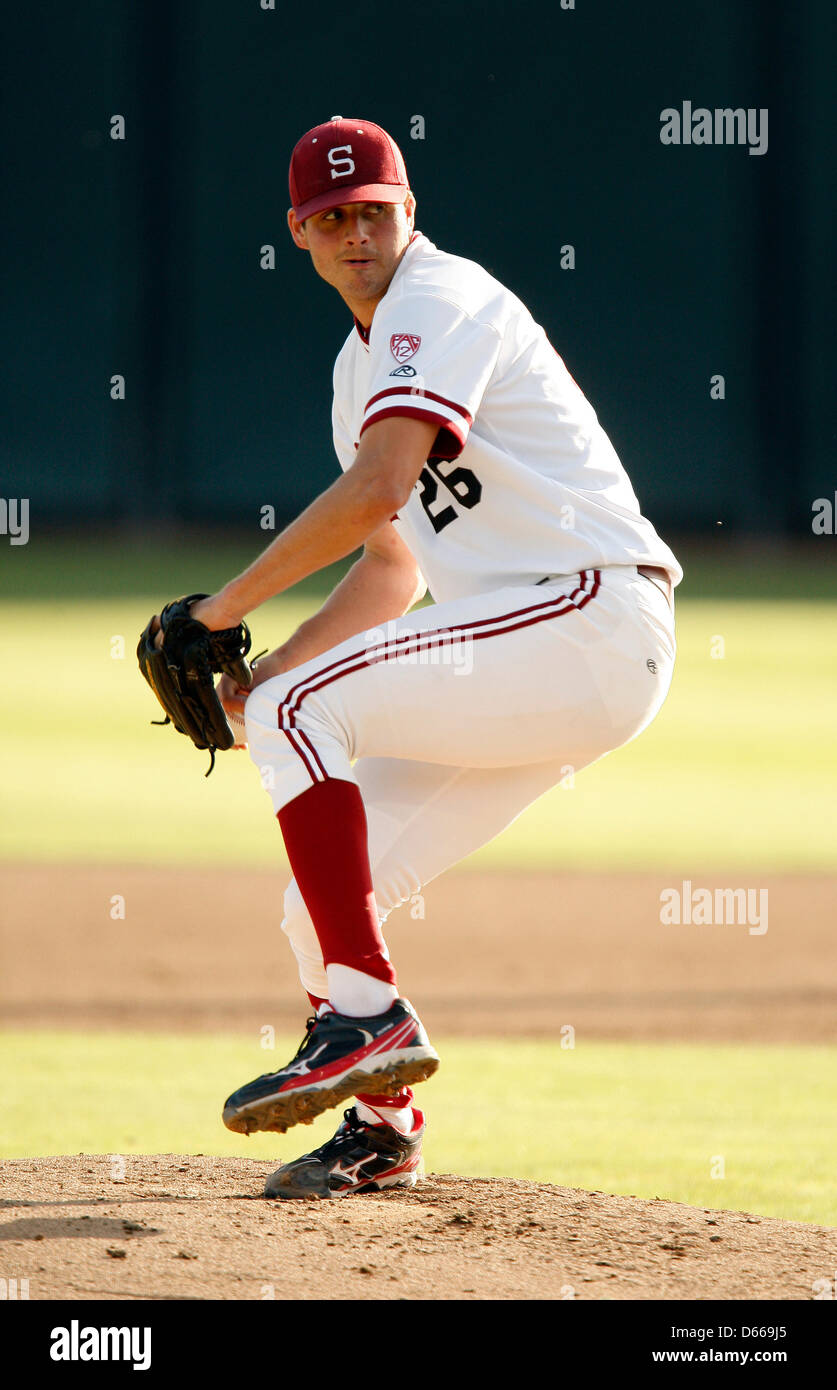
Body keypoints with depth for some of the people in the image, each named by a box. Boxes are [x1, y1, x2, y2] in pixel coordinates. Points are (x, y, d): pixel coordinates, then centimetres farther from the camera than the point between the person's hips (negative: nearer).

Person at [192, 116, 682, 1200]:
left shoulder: (438, 306, -10)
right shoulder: (366, 358, 21)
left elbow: (377, 491, -25)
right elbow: (395, 568, 25)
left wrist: (227, 605, -18)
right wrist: (259, 673, 12)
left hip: (593, 616, -9)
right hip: (563, 662, 9)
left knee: (302, 710, -22)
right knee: (323, 896, 7)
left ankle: (368, 1016, -24)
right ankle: (382, 1130, 24)